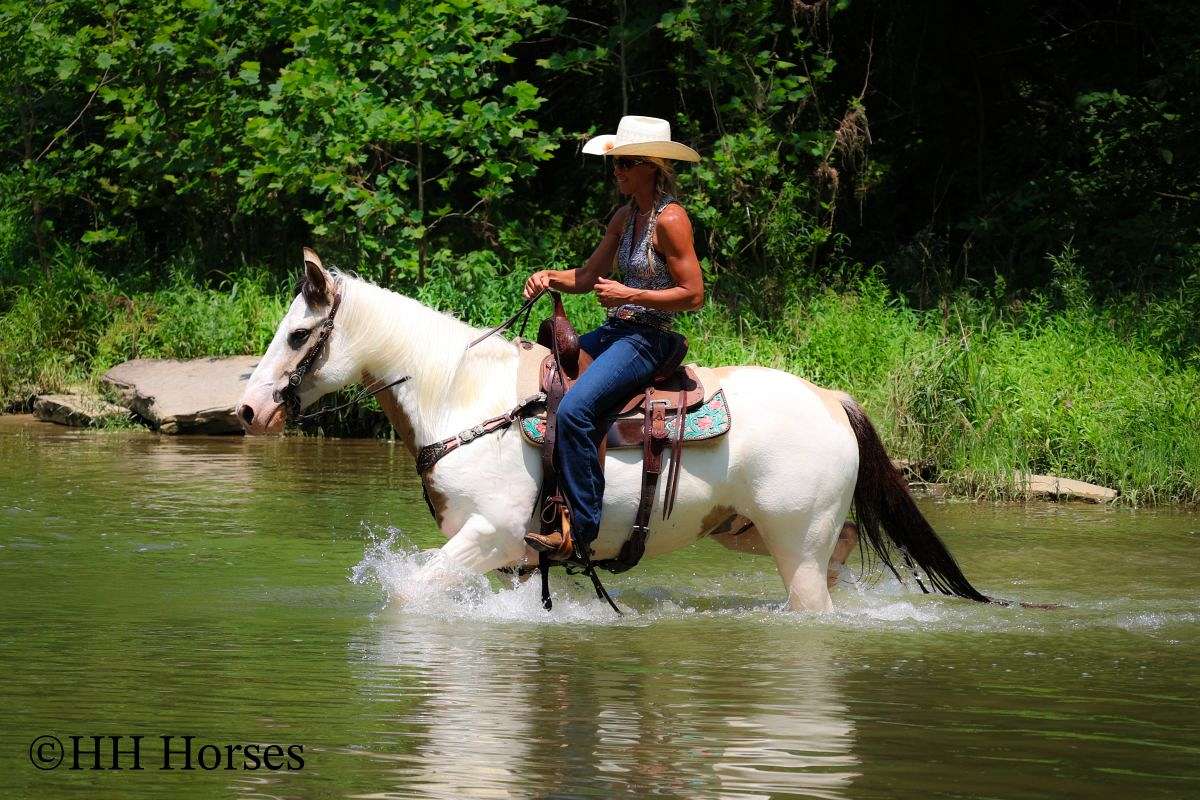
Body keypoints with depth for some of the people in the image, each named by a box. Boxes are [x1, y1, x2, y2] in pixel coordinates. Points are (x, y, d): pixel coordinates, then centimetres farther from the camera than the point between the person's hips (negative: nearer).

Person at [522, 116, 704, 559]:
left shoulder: (670, 220, -14)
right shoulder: (625, 217, 13)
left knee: (574, 409, -28)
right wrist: (551, 278, -3)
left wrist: (630, 295, -18)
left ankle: (582, 529, -25)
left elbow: (693, 294, -16)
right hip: (614, 333, 10)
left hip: (648, 339, -10)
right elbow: (587, 277, 17)